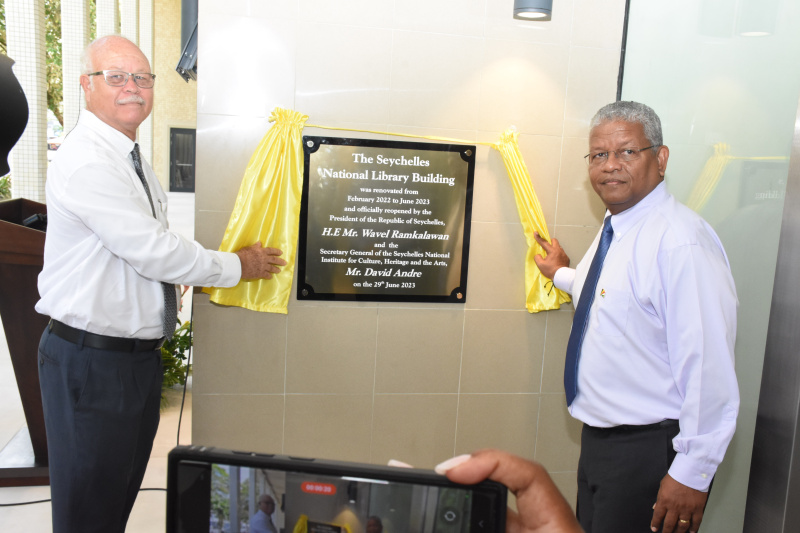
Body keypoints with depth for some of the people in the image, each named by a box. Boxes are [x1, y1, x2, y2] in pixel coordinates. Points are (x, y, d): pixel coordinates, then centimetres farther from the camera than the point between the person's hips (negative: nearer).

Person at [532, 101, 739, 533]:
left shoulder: (680, 241, -23)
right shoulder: (613, 230, 7)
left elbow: (709, 364, -26)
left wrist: (692, 473, -23)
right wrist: (562, 275, 36)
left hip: (652, 450, -9)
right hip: (598, 439, 9)